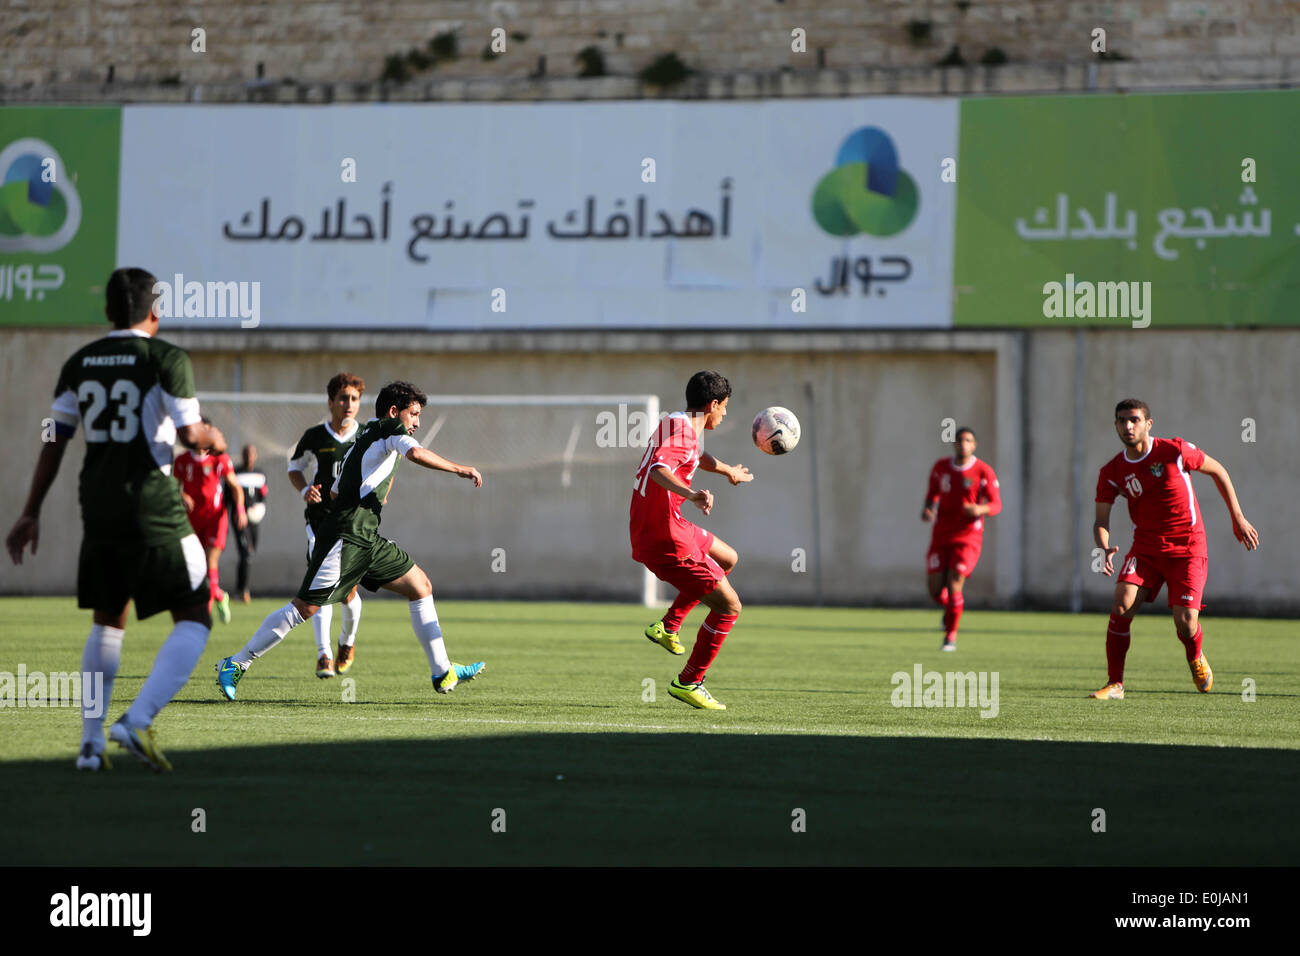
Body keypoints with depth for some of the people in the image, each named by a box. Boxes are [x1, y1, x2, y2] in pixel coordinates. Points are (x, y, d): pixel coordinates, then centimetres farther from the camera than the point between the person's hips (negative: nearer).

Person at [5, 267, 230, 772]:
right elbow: (190, 435, -13)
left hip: (98, 507, 6)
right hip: (153, 509, -6)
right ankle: (137, 720, -16)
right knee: (193, 618, 3)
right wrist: (214, 438, 11)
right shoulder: (166, 358, -7)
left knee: (108, 620, 21)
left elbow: (55, 441, 9)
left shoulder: (79, 363, 8)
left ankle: (91, 740, 14)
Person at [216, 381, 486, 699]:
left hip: (367, 541, 10)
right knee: (305, 607, -11)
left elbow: (335, 492, 29)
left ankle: (442, 672, 8)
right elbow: (416, 452, -24)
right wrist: (458, 468, -15)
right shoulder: (389, 428, -1)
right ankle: (236, 664, -4)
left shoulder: (364, 439, 25)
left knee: (421, 586, 8)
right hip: (346, 538, -10)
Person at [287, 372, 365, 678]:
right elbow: (295, 466, 16)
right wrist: (304, 489, -4)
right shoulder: (315, 437, 1)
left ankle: (348, 641, 30)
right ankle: (324, 656, -16)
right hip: (321, 518, -1)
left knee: (348, 591, -1)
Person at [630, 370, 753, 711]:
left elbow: (696, 456, 37)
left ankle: (668, 627, 28)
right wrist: (691, 495, -56)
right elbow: (659, 469, -39)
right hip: (663, 539, -11)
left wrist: (728, 471, 56)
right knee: (729, 606, -5)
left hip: (670, 525, 11)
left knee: (728, 559, 31)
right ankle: (688, 683, 5)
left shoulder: (679, 424, 13)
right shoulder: (681, 432, -19)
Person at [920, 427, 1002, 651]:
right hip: (941, 536, 3)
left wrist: (979, 510, -27)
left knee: (954, 586, -13)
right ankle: (950, 607, 34)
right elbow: (932, 494, 18)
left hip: (968, 536, -3)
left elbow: (996, 504, -5)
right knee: (935, 589, -3)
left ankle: (951, 636, 4)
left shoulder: (983, 471, -6)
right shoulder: (941, 467, 5)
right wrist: (927, 510, -4)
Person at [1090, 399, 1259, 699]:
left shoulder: (1174, 450, -11)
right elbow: (1101, 521, -1)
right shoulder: (1111, 472, -3)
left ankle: (1196, 658, 25)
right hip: (1145, 548, 3)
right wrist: (1105, 549, -24)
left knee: (1185, 623, -13)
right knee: (1122, 604, -20)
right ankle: (1115, 684, -10)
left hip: (1188, 548, -3)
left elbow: (1218, 471, 3)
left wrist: (1238, 519, 4)